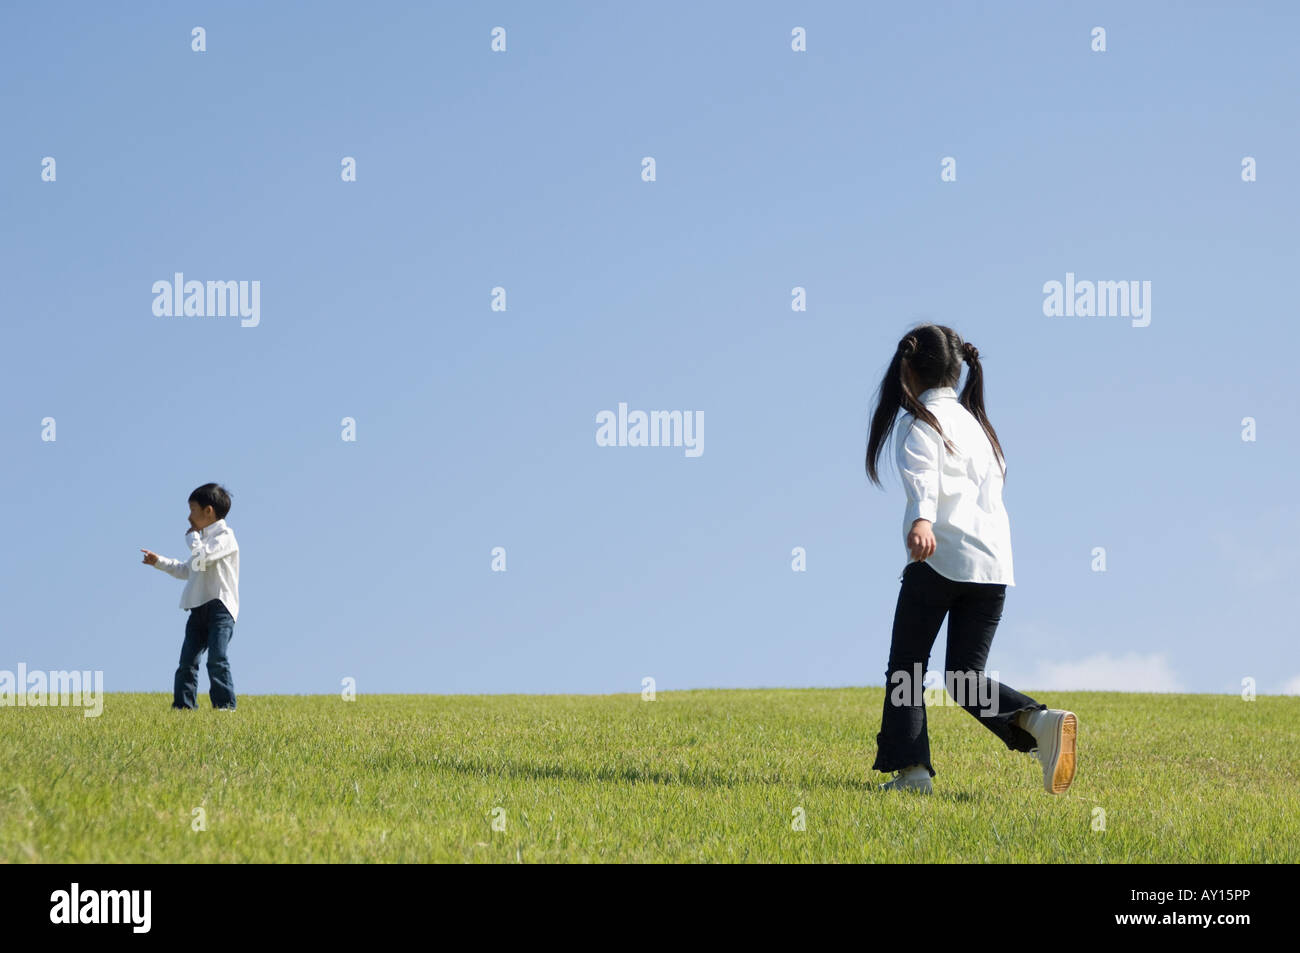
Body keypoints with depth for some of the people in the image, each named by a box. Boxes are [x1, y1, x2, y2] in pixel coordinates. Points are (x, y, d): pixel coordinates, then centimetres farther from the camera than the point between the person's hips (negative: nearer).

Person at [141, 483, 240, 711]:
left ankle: (225, 705, -15)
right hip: (199, 607, 9)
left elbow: (201, 558, -22)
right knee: (188, 660, 5)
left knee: (217, 658, -17)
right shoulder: (205, 540, 23)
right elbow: (187, 570, 33)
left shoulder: (225, 536, -7)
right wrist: (159, 562, 28)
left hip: (220, 607, -9)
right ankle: (183, 705, 8)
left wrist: (192, 536, -5)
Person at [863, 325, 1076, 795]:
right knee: (965, 679, 7)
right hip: (993, 562, 7)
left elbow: (923, 475, -20)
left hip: (940, 557, -6)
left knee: (906, 667, 6)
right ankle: (1041, 724, -18)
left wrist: (921, 520, -38)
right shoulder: (975, 422, 25)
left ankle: (911, 770, -4)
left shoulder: (920, 420, 1)